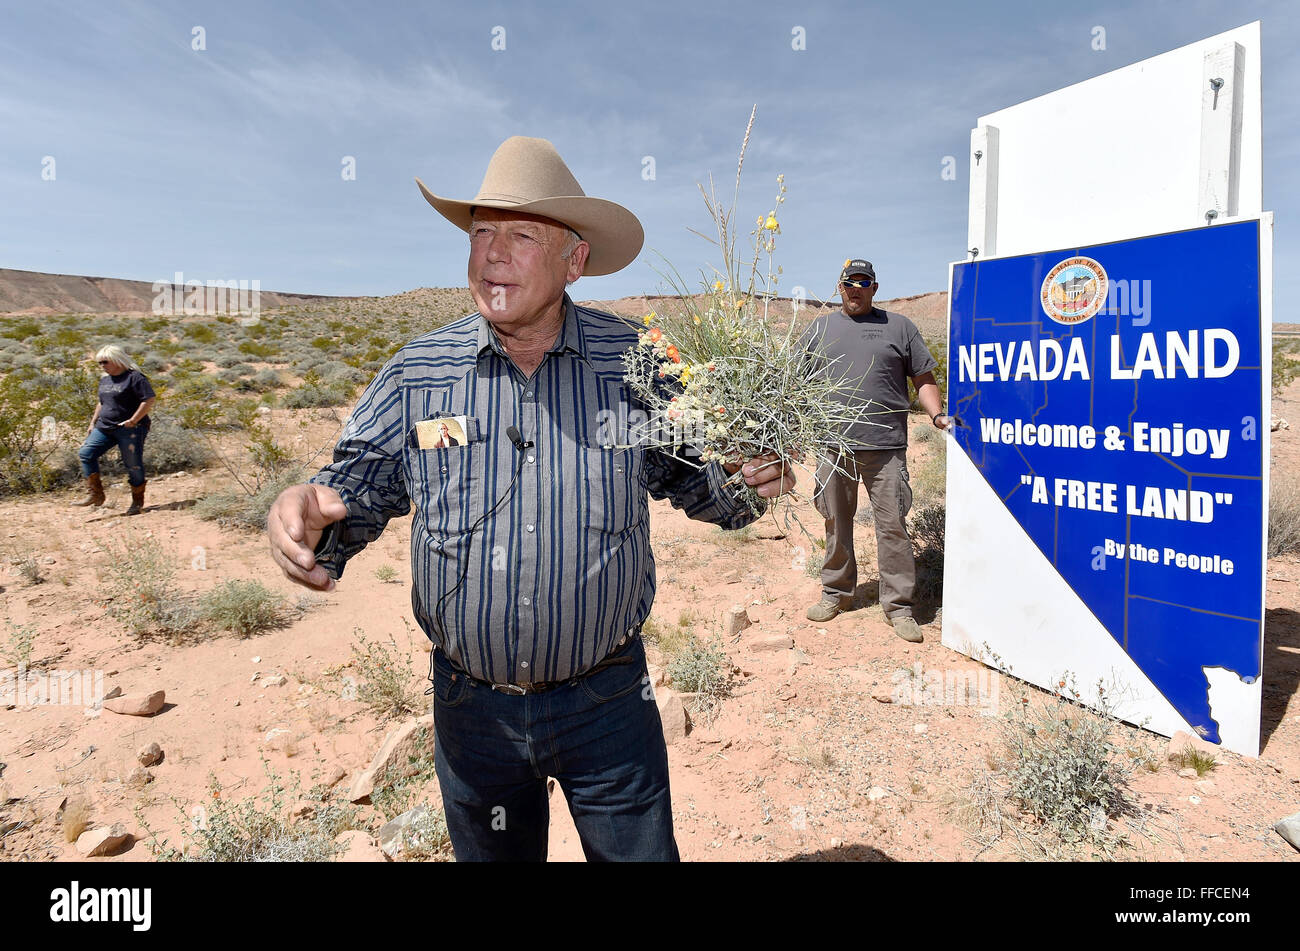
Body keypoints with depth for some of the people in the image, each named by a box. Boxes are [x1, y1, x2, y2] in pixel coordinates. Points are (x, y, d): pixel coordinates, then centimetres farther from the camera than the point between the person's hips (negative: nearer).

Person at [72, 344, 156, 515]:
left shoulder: (134, 377, -10)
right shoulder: (104, 379, 17)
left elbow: (149, 399, -17)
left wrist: (133, 420, -19)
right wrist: (93, 422, 22)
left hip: (129, 430, -8)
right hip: (104, 428, 8)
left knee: (133, 465, -4)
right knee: (85, 453, -6)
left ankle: (138, 502, 8)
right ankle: (94, 494, -3)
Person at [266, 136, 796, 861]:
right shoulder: (417, 372, -4)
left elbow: (687, 479, 2)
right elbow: (362, 482, 0)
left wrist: (741, 482, -20)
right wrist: (310, 511, -23)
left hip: (609, 699, -1)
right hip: (471, 706, 2)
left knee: (639, 851, 16)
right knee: (491, 853, 25)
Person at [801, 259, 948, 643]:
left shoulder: (899, 327, 12)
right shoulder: (819, 328, 15)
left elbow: (924, 380, 11)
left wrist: (937, 415, -5)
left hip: (885, 445, -1)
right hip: (832, 444, 2)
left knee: (893, 525, -2)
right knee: (835, 522, 10)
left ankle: (898, 605, 9)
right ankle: (836, 592, 25)